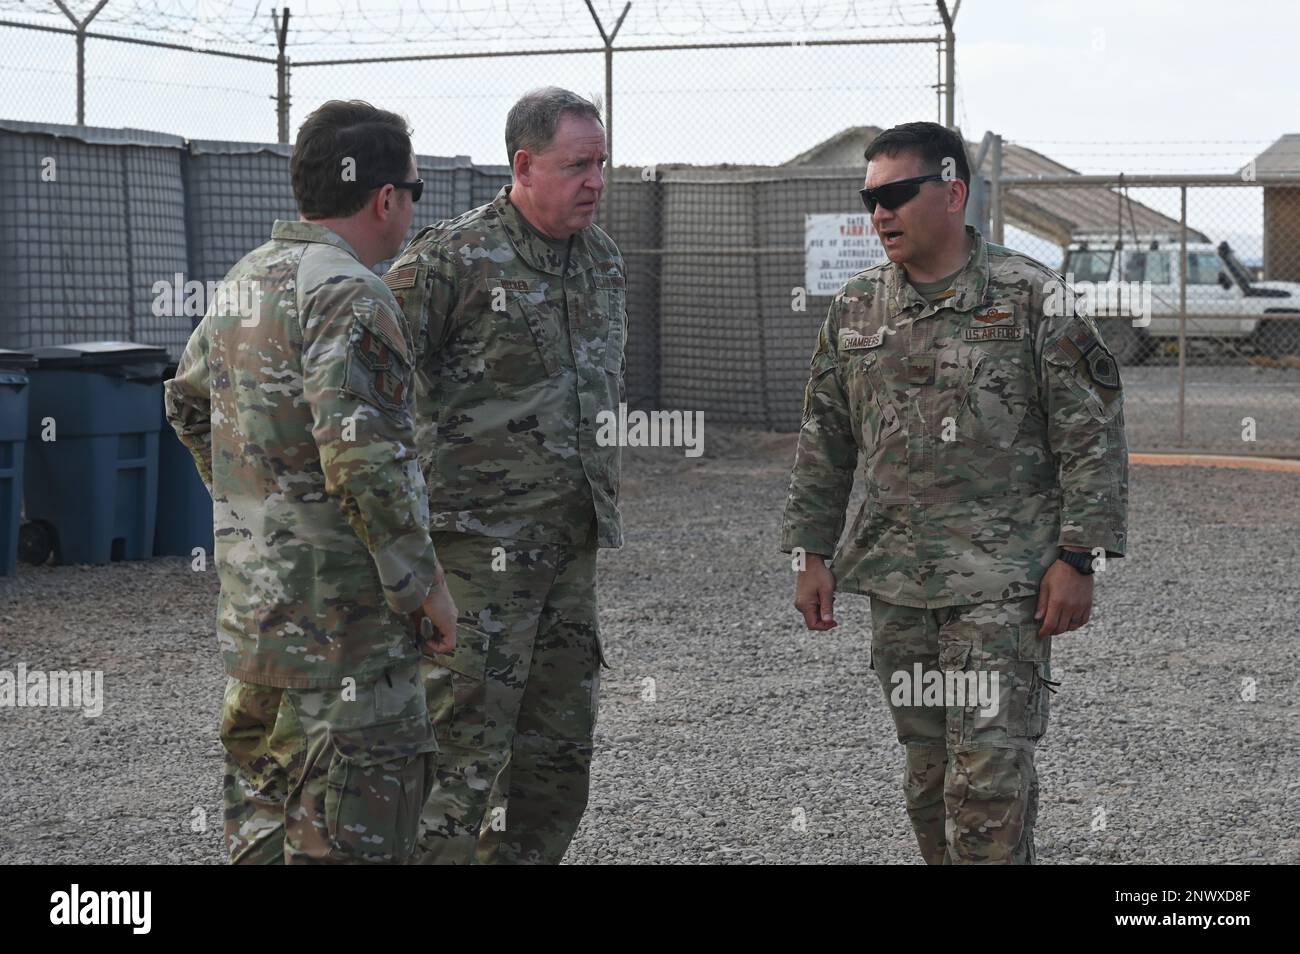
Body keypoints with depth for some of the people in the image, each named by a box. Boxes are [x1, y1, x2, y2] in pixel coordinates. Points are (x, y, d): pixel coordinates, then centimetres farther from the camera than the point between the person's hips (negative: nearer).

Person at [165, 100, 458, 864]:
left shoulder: (246, 280, 10)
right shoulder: (350, 298, -19)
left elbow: (189, 403, 23)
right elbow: (363, 461, -25)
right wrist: (427, 583, -16)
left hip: (252, 597, 9)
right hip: (339, 610, -9)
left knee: (267, 799, 20)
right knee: (354, 828, -3)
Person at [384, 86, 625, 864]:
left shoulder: (603, 260, 11)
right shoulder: (449, 260, -12)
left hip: (572, 544, 7)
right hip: (479, 543, -7)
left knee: (559, 752, 12)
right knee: (464, 747, -6)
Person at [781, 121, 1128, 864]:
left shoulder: (1034, 299, -5)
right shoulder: (855, 309, 9)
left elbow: (1092, 437, -6)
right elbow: (824, 443, 16)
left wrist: (1077, 559, -11)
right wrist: (812, 553, 12)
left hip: (1002, 582, -5)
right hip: (895, 581, 5)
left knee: (991, 774, -9)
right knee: (929, 775, 11)